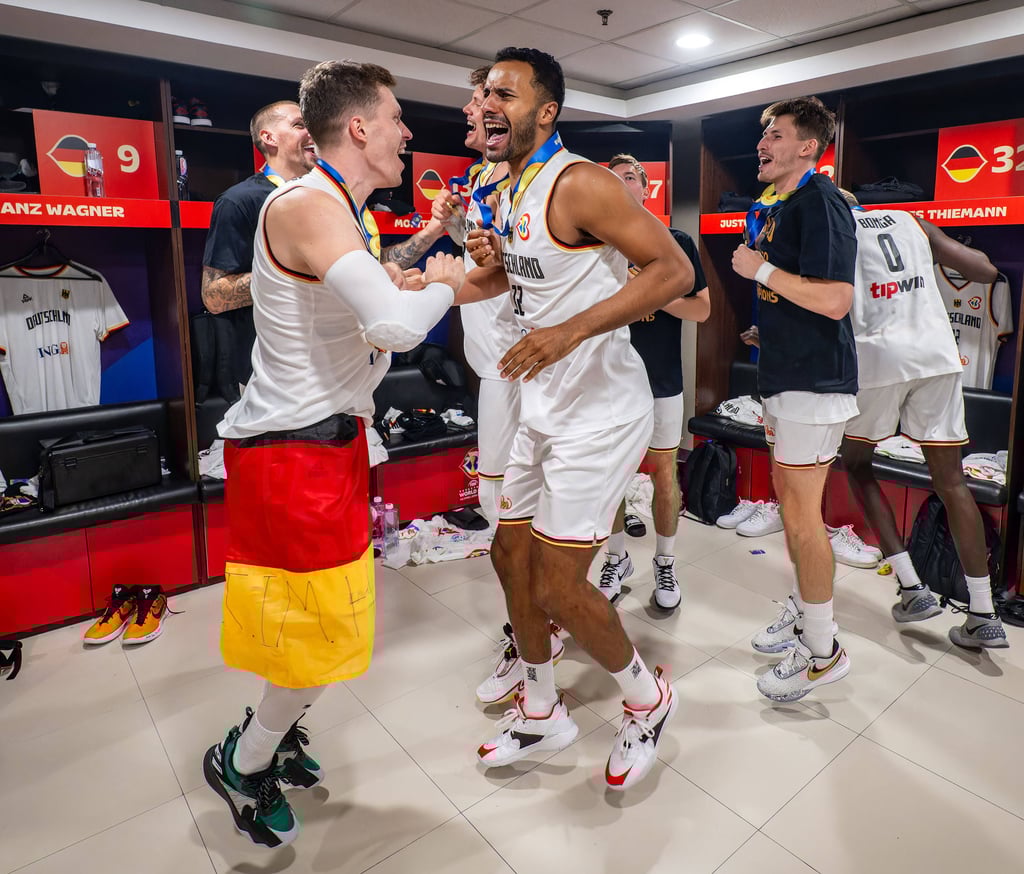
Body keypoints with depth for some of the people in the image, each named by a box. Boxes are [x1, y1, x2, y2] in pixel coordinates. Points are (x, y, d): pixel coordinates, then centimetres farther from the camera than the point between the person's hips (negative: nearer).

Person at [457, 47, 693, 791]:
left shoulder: (579, 184, -15)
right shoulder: (508, 195, 13)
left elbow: (674, 269, -21)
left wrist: (573, 330, -30)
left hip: (599, 411, -9)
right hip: (543, 409, 10)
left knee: (557, 586, -6)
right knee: (511, 557, 14)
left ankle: (648, 698, 25)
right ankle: (541, 714, 35)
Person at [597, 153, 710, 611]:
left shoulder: (676, 242, 1)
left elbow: (702, 308, 0)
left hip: (661, 380, -1)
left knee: (664, 471, 6)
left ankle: (665, 563, 22)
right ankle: (617, 558, 25)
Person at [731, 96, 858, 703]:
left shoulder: (821, 202, -14)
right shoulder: (776, 207, 16)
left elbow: (833, 300, -26)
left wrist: (760, 268, -17)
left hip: (813, 380, -10)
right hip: (785, 376, 10)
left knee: (802, 514, -4)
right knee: (790, 503, 16)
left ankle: (824, 653, 12)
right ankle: (807, 619, 32)